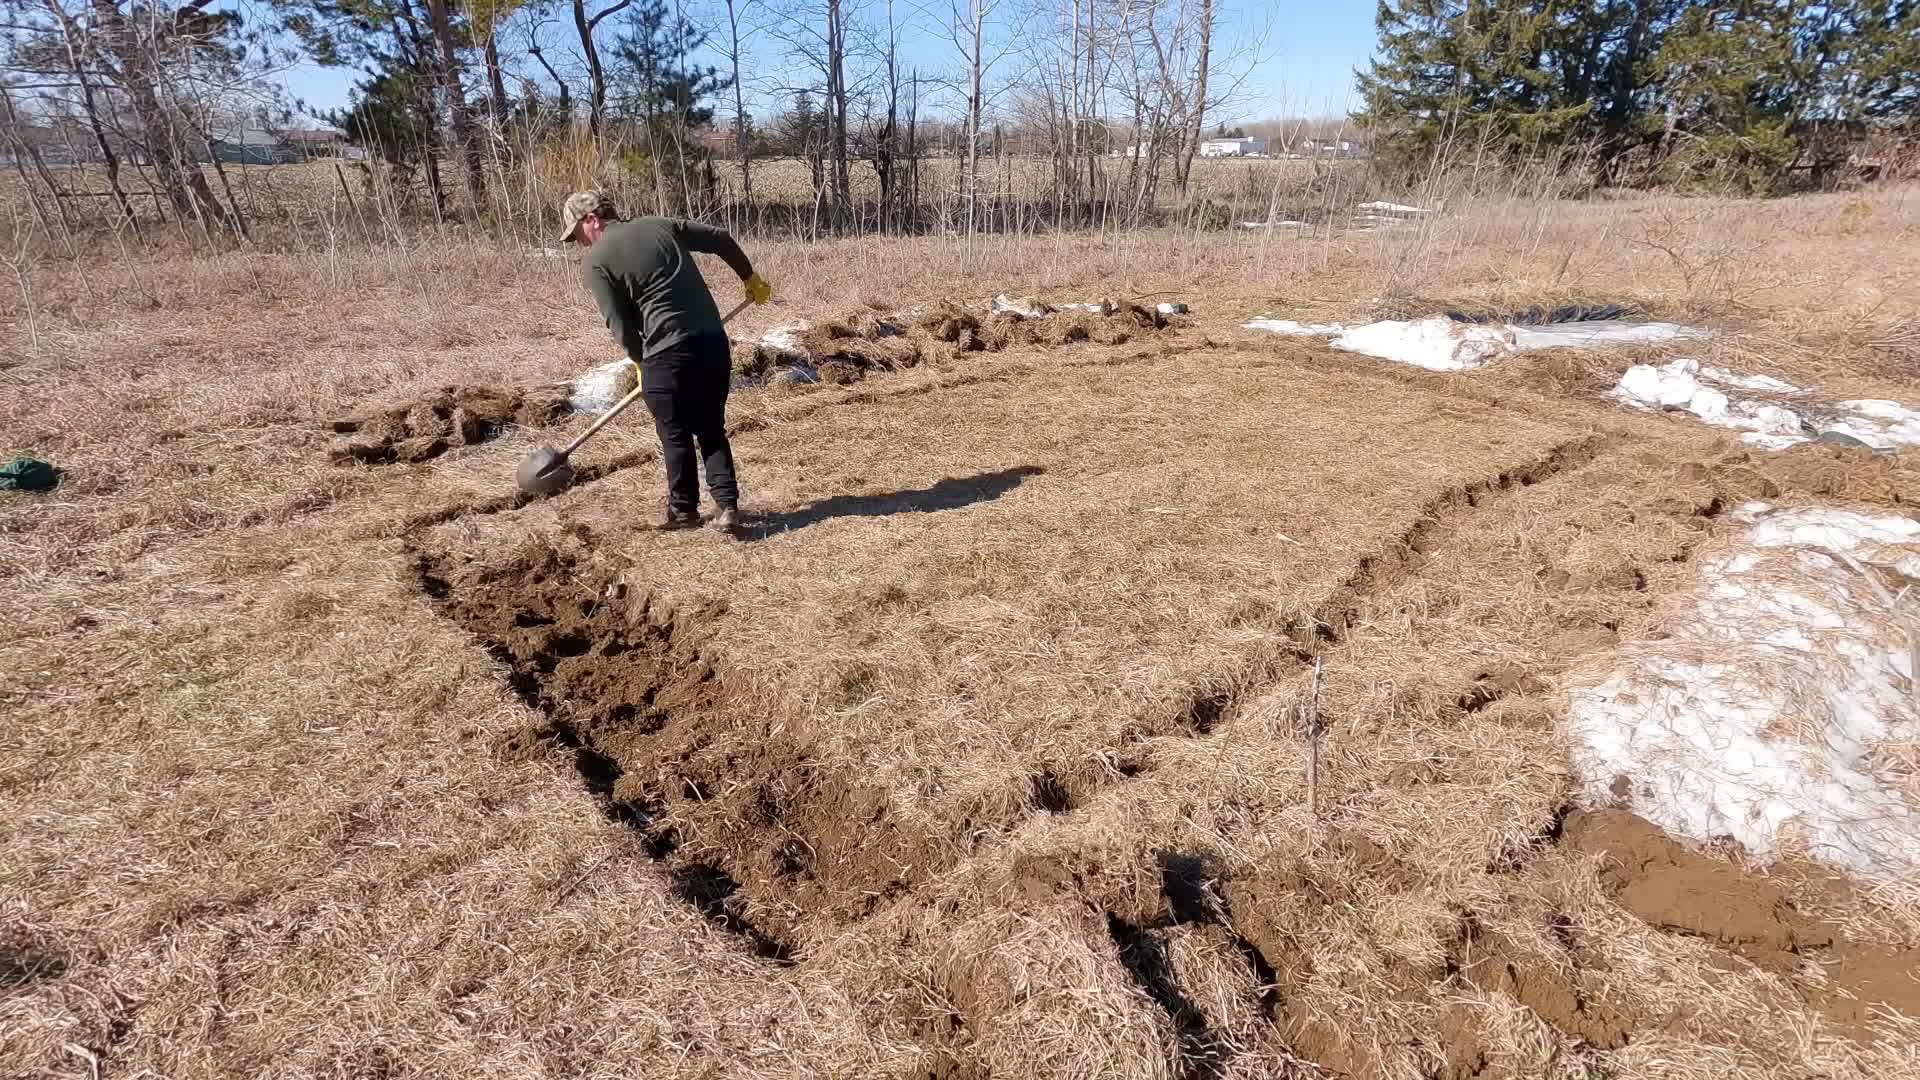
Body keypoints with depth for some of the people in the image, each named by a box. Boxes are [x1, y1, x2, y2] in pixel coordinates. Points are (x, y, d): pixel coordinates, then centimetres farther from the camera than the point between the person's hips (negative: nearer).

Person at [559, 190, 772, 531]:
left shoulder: (596, 261, -2)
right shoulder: (662, 225, 13)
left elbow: (620, 326, -4)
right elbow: (721, 239, 18)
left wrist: (641, 361, 13)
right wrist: (750, 277, 30)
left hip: (667, 353, -5)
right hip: (713, 341, 6)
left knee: (676, 436, 11)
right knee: (712, 430, 15)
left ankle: (684, 510, 24)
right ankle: (728, 506, 10)